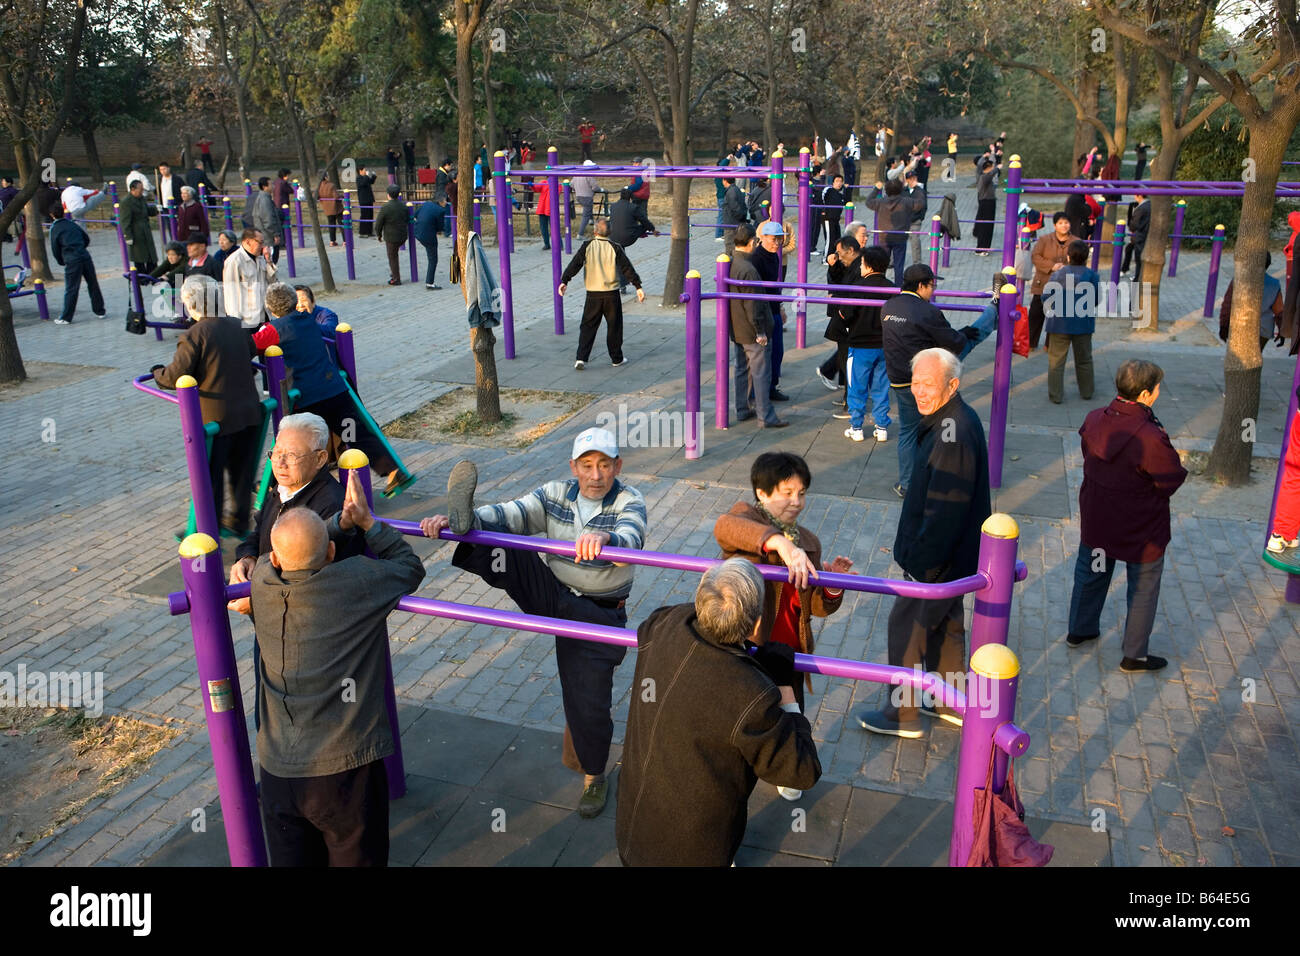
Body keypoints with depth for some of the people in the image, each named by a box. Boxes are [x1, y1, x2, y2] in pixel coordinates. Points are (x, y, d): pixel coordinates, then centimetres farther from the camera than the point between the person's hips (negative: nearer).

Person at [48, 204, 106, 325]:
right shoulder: (73, 224, 12)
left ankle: (66, 318, 6)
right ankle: (100, 311, 22)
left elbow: (55, 249, 3)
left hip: (72, 261, -4)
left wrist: (61, 262, 18)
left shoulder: (54, 229, 0)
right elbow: (87, 239, 16)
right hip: (85, 256, 4)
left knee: (71, 290, 0)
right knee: (93, 284, 13)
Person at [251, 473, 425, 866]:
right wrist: (366, 519, 11)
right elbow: (411, 567, 6)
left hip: (277, 771, 4)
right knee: (356, 858, 15)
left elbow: (282, 560, 20)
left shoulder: (262, 580, -4)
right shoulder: (358, 580, -14)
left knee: (291, 859, 19)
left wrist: (338, 521, 13)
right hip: (345, 769, -3)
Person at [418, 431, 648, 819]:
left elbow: (631, 538, -35)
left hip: (596, 615, -3)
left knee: (589, 700, 0)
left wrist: (605, 538, -60)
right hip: (549, 593, 3)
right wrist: (455, 521, -33)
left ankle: (593, 776, 22)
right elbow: (510, 515, -16)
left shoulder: (629, 502, -14)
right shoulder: (556, 494, -3)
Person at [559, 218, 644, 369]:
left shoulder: (587, 246, -1)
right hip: (612, 294, 0)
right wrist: (638, 286, -3)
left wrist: (564, 281, -7)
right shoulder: (615, 248, -2)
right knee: (614, 327, 12)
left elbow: (575, 264, -8)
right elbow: (627, 268, -3)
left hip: (593, 294, 0)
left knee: (588, 327, 7)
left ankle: (581, 358, -4)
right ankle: (617, 359, 19)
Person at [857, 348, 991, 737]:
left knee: (907, 625, 2)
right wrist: (916, 550, 19)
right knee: (946, 622, 21)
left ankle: (903, 715, 17)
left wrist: (923, 563, -21)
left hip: (939, 558, -10)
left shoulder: (954, 435, -28)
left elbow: (945, 510, -28)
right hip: (953, 553, 10)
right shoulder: (955, 420, 5)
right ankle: (952, 703, 37)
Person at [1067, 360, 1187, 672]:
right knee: (1143, 589, 14)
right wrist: (1173, 457, -2)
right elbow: (1172, 481, -19)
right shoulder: (1151, 438, -31)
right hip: (1140, 531, -6)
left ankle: (1079, 630, 43)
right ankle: (1134, 655, 26)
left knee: (1090, 575, 25)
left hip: (1096, 521, 6)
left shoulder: (1094, 420, -11)